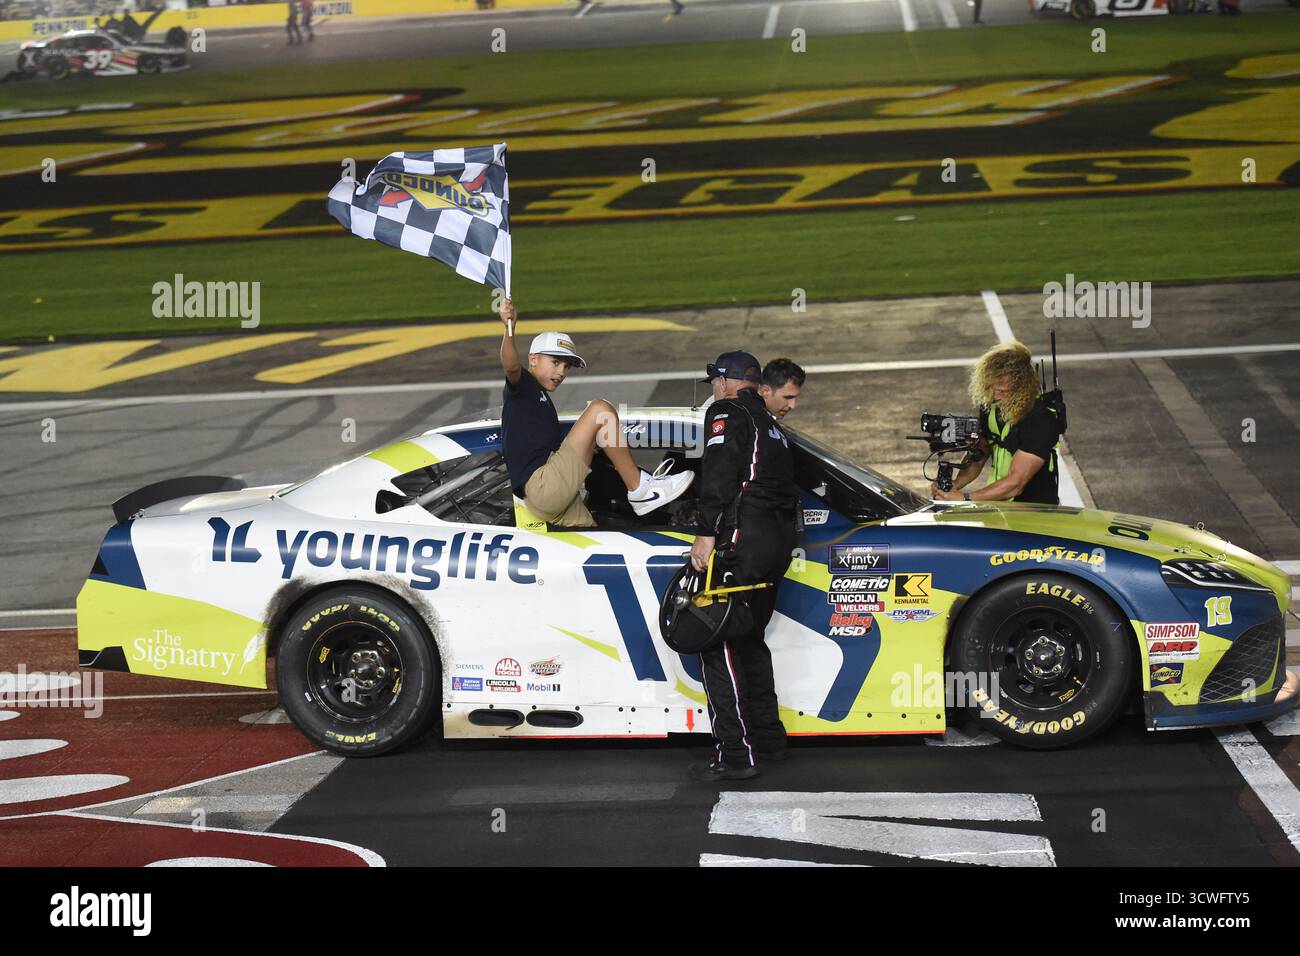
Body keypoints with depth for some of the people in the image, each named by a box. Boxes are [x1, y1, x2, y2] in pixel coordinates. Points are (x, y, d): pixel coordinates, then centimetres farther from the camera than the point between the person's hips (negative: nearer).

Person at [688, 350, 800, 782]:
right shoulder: (771, 425, 28)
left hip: (742, 537, -9)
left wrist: (707, 531, -19)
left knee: (718, 643, -10)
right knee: (748, 640, 21)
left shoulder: (726, 413, 0)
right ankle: (768, 740, 26)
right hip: (778, 542, 9)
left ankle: (735, 755, -15)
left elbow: (719, 474, -15)